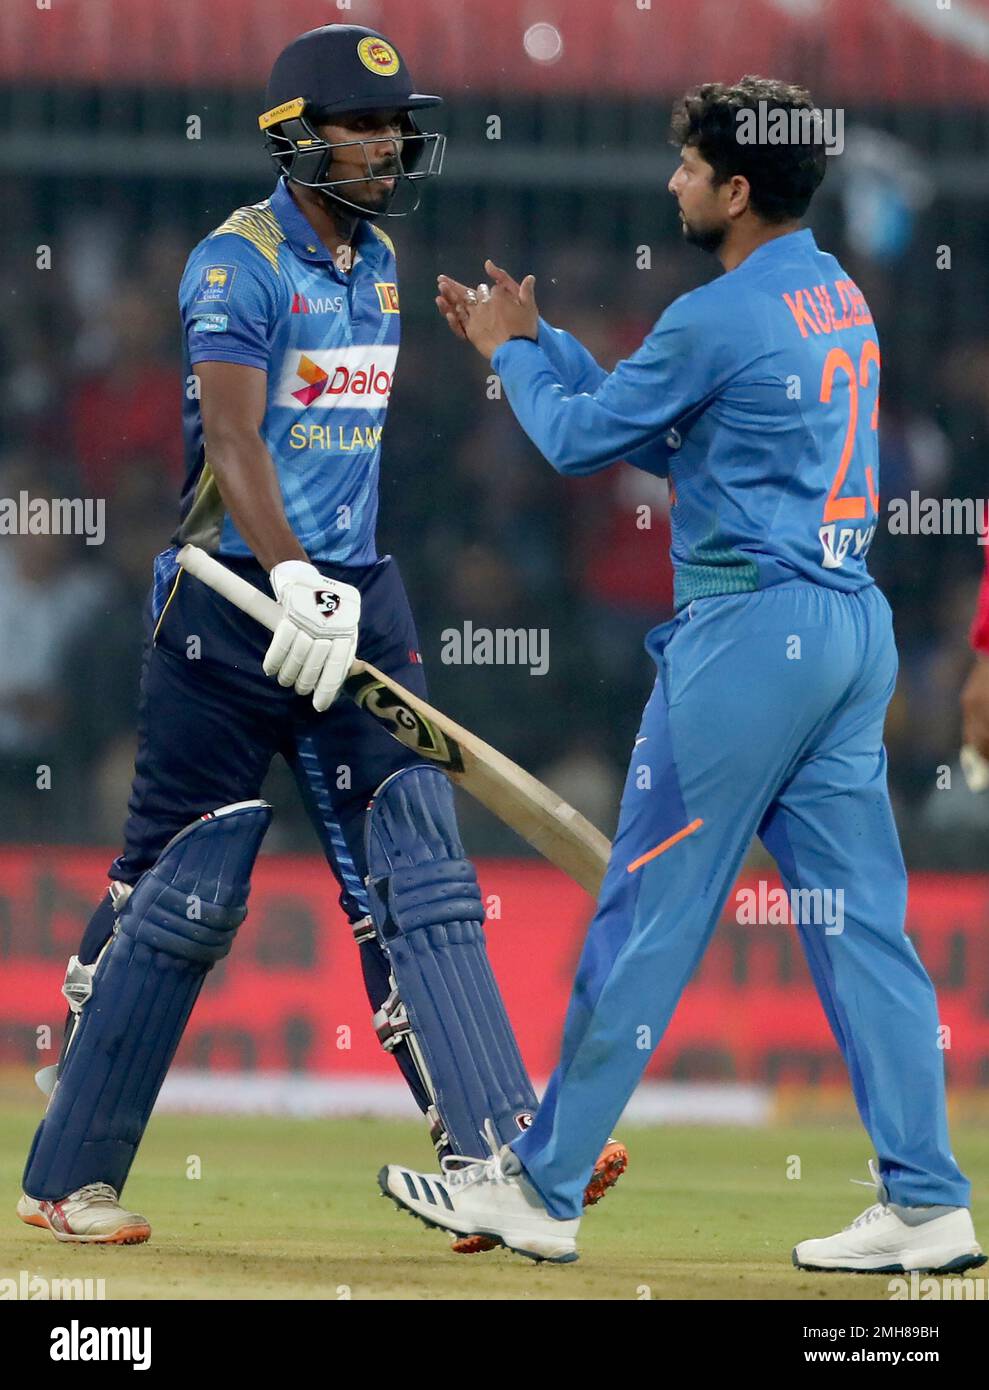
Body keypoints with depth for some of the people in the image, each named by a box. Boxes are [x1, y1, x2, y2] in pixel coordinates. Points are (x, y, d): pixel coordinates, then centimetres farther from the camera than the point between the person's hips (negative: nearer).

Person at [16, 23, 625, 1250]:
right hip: (232, 600, -7)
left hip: (356, 594, 7)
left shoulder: (378, 262, 13)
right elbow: (232, 436, -24)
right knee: (183, 894, -2)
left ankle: (496, 1161, -12)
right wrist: (290, 581, -38)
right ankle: (67, 1180, 9)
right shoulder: (240, 262, -11)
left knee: (416, 869, -4)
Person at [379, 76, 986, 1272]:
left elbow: (580, 439, -2)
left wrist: (512, 351, 15)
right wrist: (534, 341, 22)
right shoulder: (840, 299, 15)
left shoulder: (720, 318, -14)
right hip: (853, 628, 8)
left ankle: (541, 1187, 6)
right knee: (857, 917, 6)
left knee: (646, 915, -1)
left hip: (747, 633, -8)